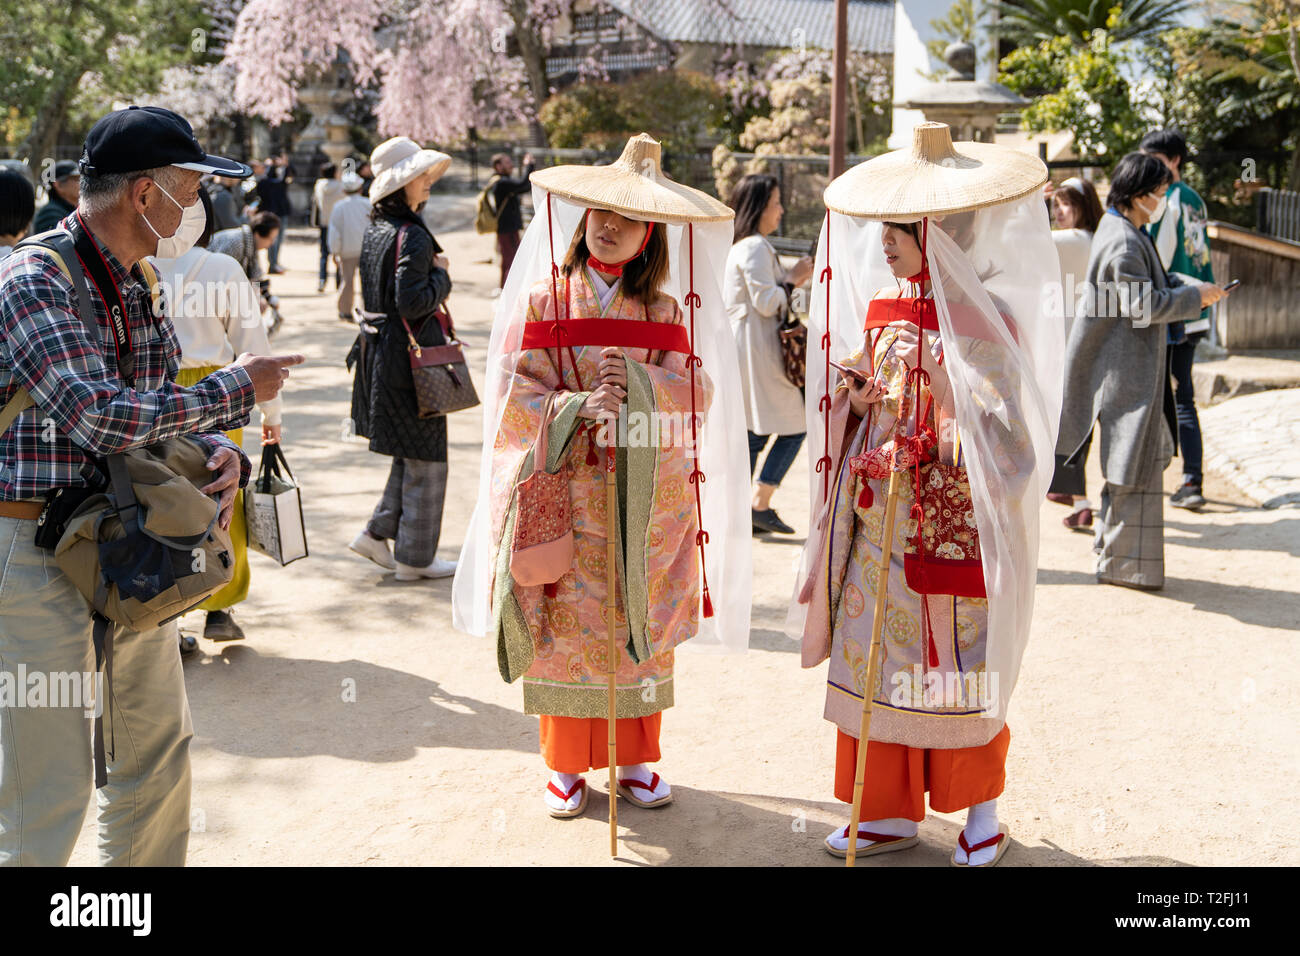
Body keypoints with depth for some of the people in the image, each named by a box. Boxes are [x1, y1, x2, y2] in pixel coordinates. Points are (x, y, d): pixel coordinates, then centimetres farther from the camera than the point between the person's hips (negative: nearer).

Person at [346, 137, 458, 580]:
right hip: (411, 352, -9)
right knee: (425, 459, 3)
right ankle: (415, 558, 11)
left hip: (378, 349, 9)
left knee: (410, 453, 20)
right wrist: (441, 275, -11)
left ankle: (377, 533, 21)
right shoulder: (412, 235, -19)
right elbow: (412, 302, -25)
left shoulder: (374, 229, 9)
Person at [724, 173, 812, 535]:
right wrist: (793, 279, -4)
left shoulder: (737, 246, 18)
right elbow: (766, 303, -18)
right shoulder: (755, 247, -14)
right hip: (755, 347, -10)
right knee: (794, 426, -2)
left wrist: (790, 282, 16)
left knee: (753, 433, 11)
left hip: (737, 345, 10)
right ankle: (760, 505, -2)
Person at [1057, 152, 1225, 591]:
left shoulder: (1126, 232, 13)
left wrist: (1194, 287, 5)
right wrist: (1195, 297, -12)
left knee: (1140, 457, 19)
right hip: (1126, 368, -11)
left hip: (1131, 363, 11)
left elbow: (1155, 280, 22)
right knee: (1133, 464, -3)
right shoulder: (1123, 244, -20)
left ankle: (1113, 544, 28)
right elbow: (1144, 305, -23)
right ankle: (1122, 563, 7)